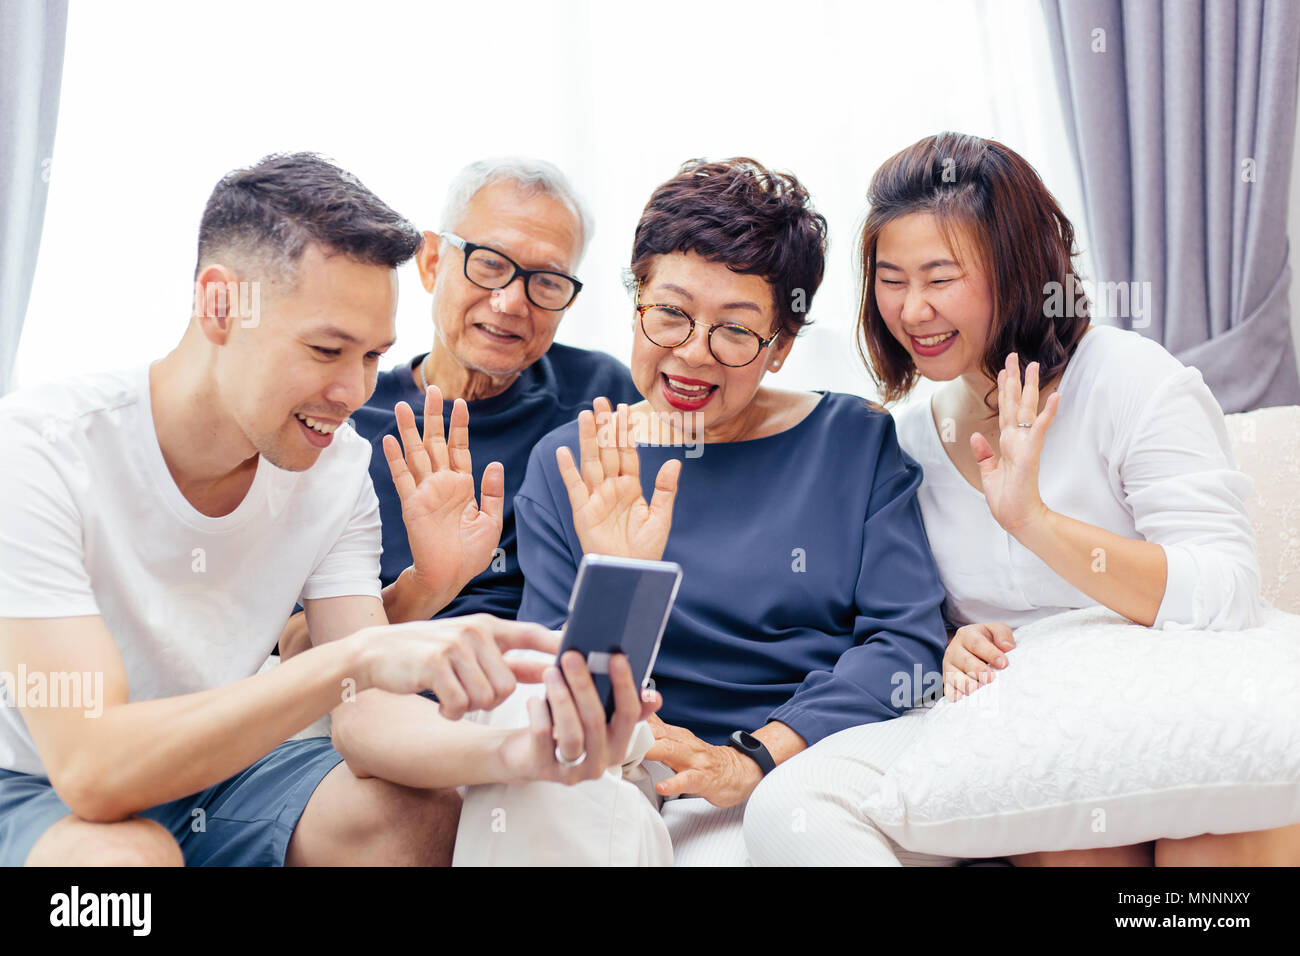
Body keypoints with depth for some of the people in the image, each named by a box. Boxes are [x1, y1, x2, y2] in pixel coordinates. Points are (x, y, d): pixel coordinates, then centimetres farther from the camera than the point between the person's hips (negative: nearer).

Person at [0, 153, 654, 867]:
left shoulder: (338, 468, -10)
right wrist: (358, 656, -44)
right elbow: (91, 769, -34)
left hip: (217, 770, 4)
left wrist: (517, 753, -37)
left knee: (421, 810, -20)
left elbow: (364, 714, -16)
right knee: (127, 856, -35)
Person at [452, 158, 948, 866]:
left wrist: (753, 760, -15)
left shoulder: (856, 442, 6)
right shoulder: (566, 468, 7)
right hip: (636, 776, 2)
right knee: (520, 783, -30)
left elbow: (906, 640, -2)